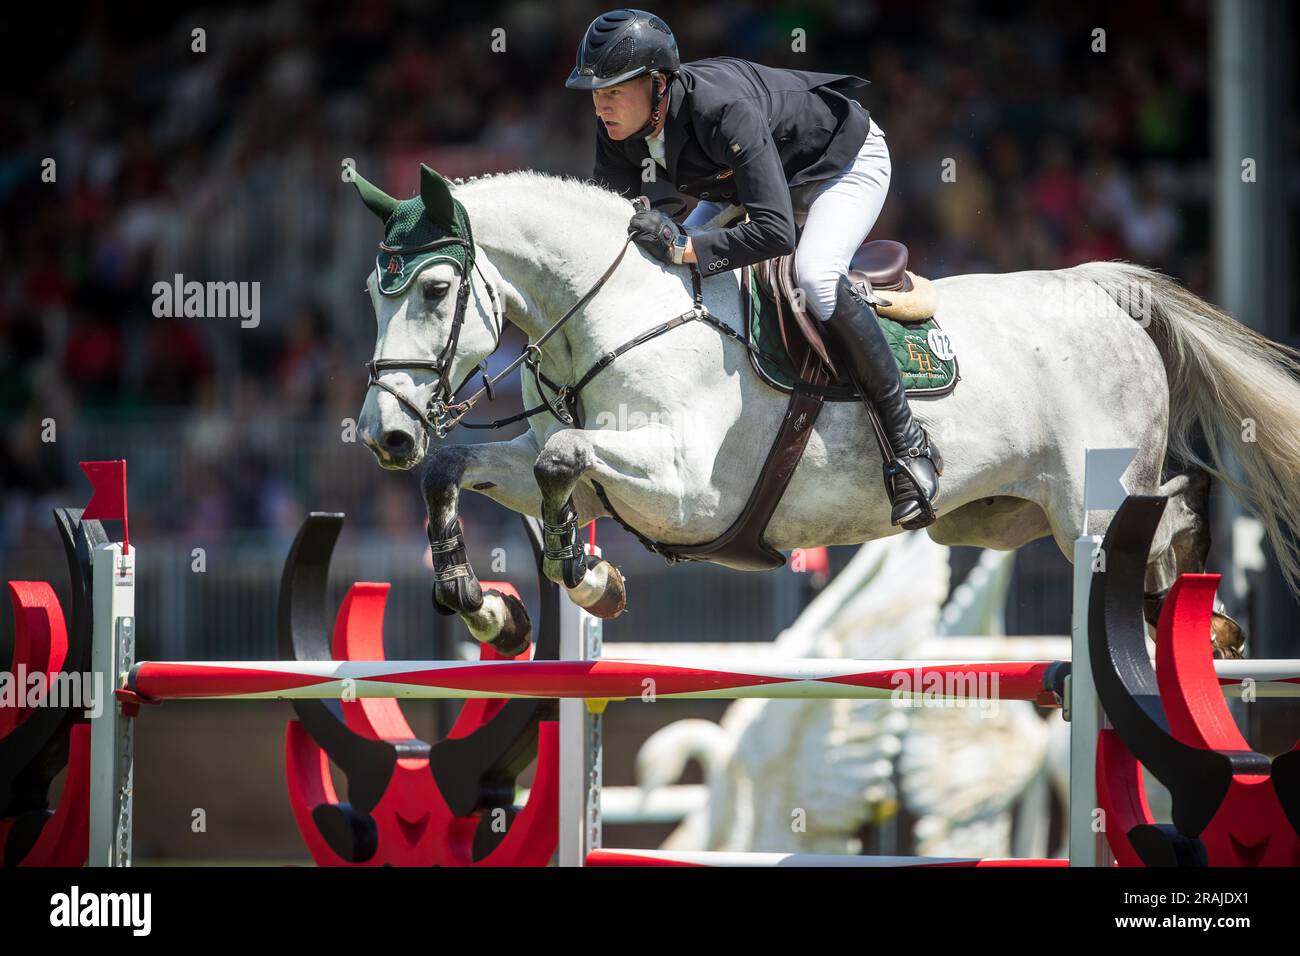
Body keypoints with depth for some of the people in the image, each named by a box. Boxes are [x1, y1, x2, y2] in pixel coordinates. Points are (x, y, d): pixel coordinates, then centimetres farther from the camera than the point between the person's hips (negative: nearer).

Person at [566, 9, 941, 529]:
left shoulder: (723, 111, -42)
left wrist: (681, 248, -46)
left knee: (815, 277, -31)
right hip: (762, 172, 9)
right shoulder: (619, 126, -19)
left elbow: (777, 232, -47)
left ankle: (907, 441, -22)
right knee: (672, 273, 0)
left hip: (847, 161, -8)